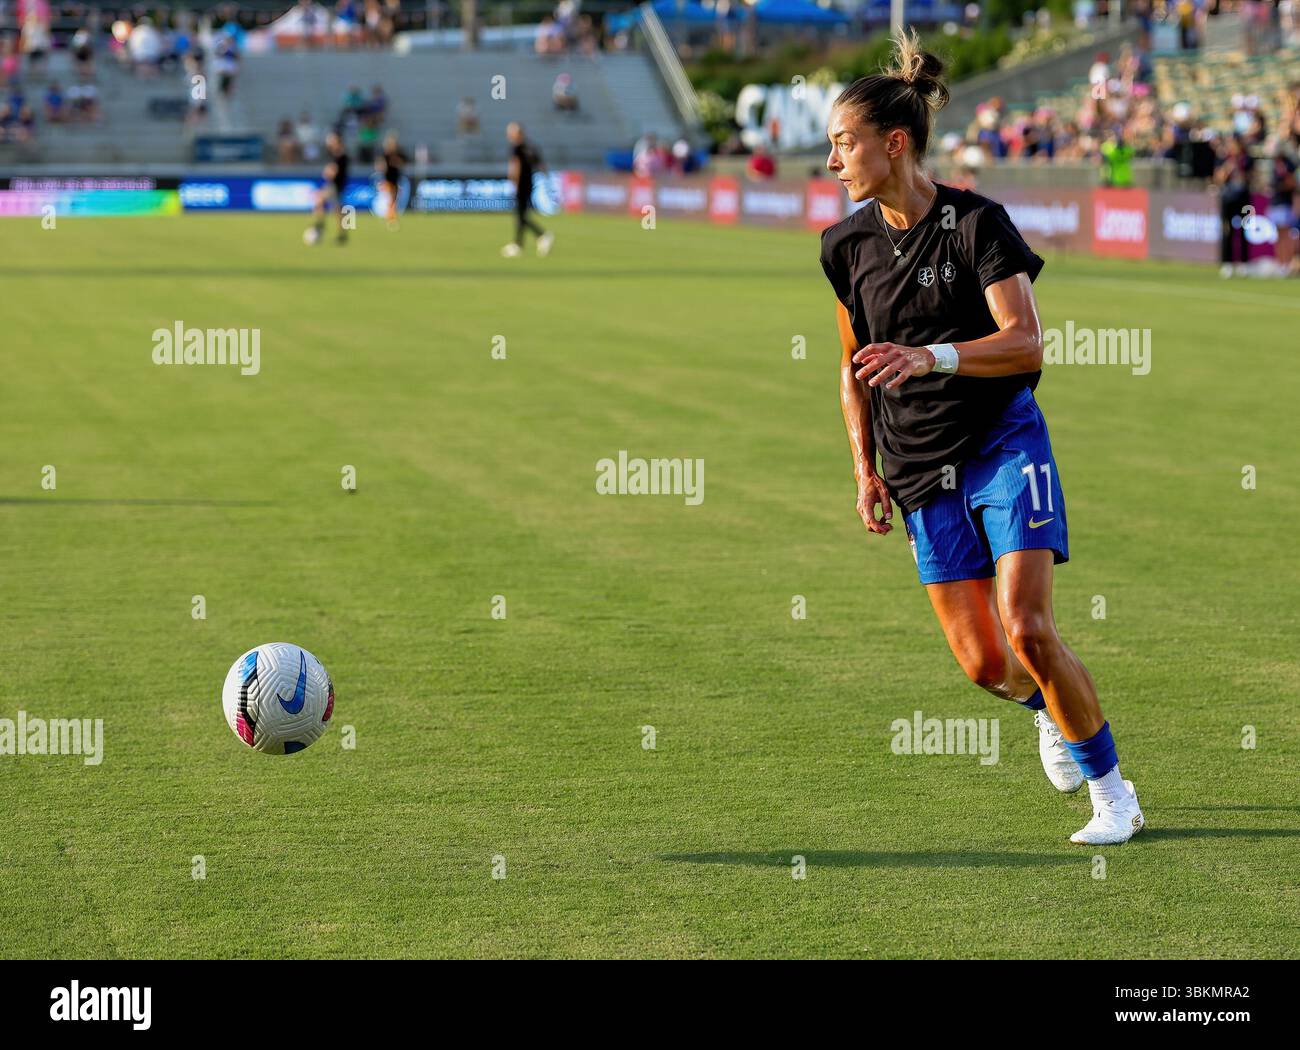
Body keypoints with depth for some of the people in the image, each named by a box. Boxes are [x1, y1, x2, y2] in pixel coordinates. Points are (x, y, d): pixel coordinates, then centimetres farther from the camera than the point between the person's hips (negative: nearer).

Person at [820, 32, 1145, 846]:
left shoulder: (977, 223, -10)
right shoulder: (847, 245, 5)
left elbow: (1027, 345, -18)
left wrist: (929, 357, -32)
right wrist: (865, 469, 10)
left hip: (1003, 445, -4)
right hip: (922, 473, 4)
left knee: (1028, 631, -17)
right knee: (983, 664, -2)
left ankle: (1114, 794, 1)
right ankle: (1051, 709, 35)